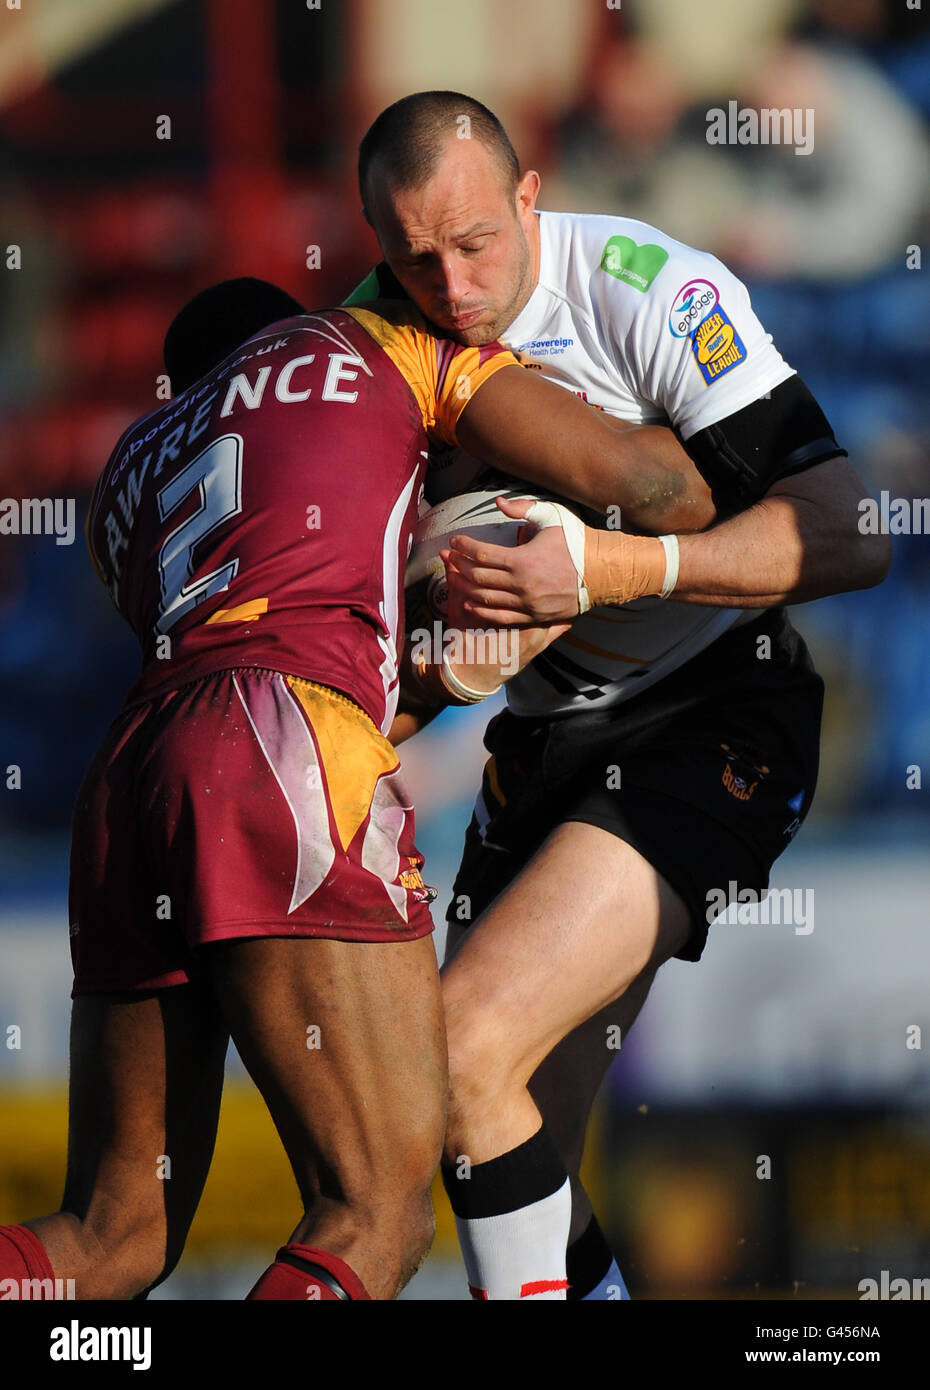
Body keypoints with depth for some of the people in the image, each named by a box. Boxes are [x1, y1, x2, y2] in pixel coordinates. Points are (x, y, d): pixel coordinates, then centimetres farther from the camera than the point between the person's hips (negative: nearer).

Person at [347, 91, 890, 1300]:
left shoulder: (655, 292, -19)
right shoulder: (384, 325, -1)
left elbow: (850, 538, -25)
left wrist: (621, 567, -36)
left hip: (713, 727, -7)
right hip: (545, 746, 7)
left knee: (466, 1042, -24)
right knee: (504, 1147, 6)